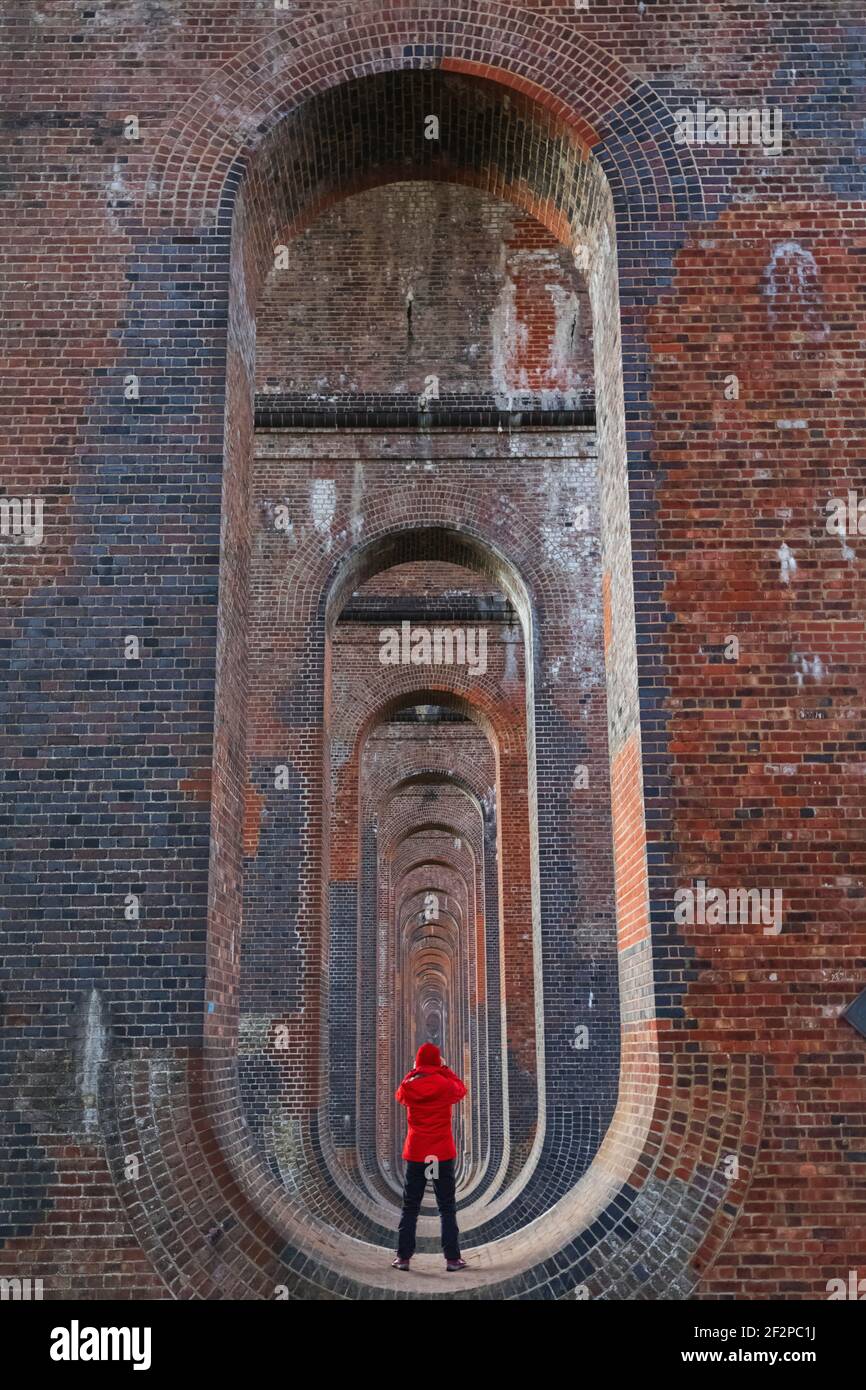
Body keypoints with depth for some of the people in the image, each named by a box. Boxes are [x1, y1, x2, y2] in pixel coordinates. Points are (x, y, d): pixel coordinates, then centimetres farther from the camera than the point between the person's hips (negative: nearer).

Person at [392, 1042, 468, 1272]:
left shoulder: (409, 1086, -5)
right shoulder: (446, 1085, -9)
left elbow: (399, 1094, 18)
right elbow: (461, 1090, 14)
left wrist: (413, 1072, 18)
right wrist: (446, 1069, 17)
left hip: (416, 1154, 1)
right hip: (443, 1154, -1)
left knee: (410, 1208, 10)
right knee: (447, 1208, 6)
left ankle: (403, 1257, 9)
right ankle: (452, 1258, 5)